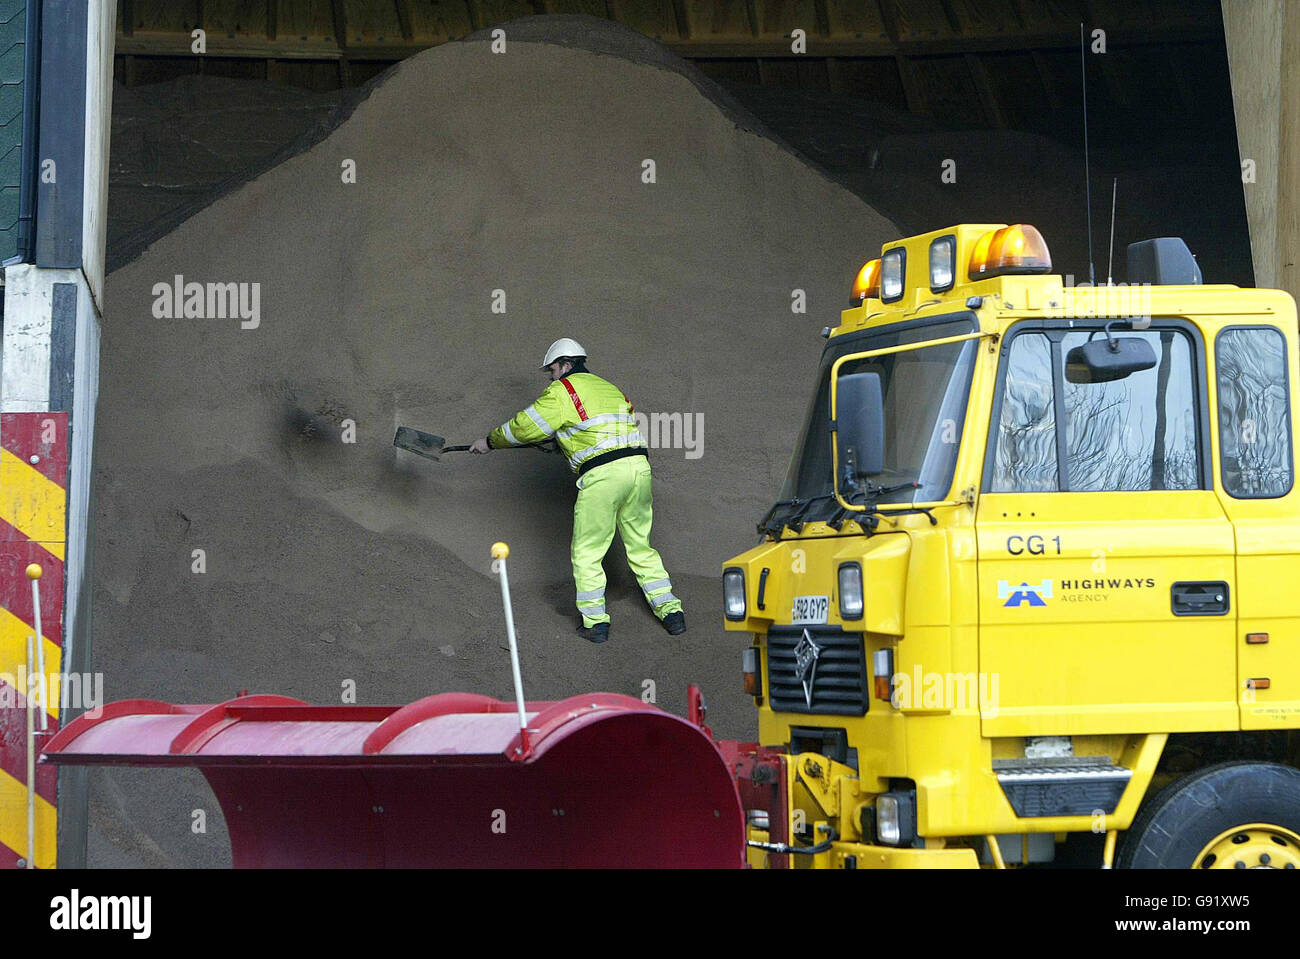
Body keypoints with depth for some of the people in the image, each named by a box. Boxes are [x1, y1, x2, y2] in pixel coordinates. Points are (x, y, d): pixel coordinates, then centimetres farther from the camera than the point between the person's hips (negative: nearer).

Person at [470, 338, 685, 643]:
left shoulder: (563, 391, 2)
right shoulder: (610, 389, 24)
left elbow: (525, 426, 4)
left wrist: (490, 441, 20)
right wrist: (565, 440, 47)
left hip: (602, 475, -7)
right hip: (639, 468, 7)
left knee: (587, 553, 5)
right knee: (640, 547, 17)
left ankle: (595, 621, 4)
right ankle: (670, 611, 14)